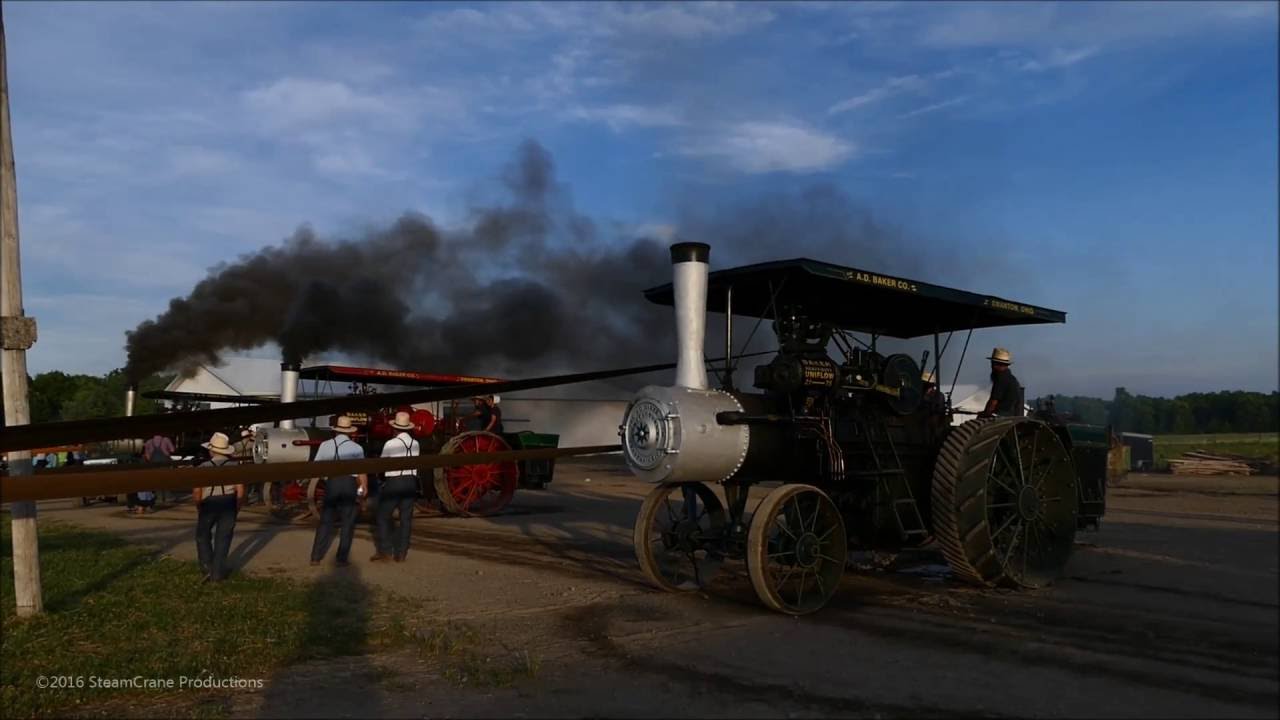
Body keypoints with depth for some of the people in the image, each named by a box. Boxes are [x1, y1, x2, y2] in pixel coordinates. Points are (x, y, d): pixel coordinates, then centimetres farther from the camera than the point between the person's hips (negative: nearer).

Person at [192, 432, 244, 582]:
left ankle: (207, 568, 11)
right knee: (223, 538, 9)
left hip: (209, 504, -1)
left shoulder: (204, 467, -5)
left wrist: (198, 508, 6)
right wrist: (237, 508, 6)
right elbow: (240, 490, -6)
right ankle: (217, 574, 12)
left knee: (203, 535, 19)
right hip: (228, 503, 1)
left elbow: (197, 491, -9)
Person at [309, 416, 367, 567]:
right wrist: (364, 487, 8)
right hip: (349, 483, -2)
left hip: (331, 483, 2)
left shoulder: (325, 445, 4)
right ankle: (342, 559, 10)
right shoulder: (356, 447, -3)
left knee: (326, 520, 13)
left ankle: (316, 557, 14)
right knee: (348, 522, 9)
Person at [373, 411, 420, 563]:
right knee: (406, 518, 8)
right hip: (411, 481, 5)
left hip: (393, 482, -5)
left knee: (383, 516, 7)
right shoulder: (415, 444, 3)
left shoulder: (390, 444, -10)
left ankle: (385, 551, 5)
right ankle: (400, 553, 11)